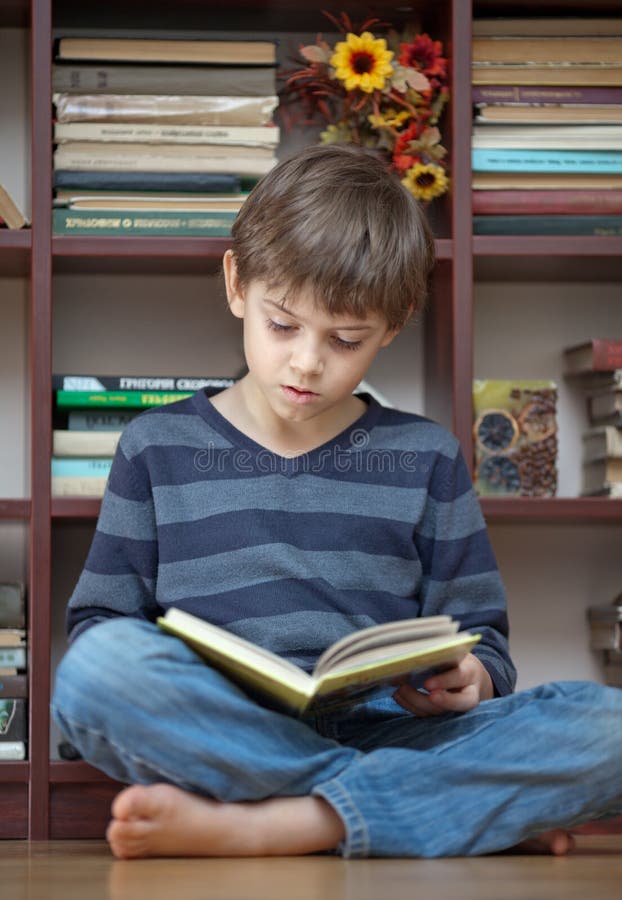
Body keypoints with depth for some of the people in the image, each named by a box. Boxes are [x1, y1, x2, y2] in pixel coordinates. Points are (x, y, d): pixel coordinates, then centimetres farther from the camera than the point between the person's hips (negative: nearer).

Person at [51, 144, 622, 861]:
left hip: (386, 731, 1)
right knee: (100, 664, -34)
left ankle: (241, 828, -33)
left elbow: (479, 635, 17)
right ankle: (475, 808, -26)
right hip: (218, 741, 0)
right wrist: (152, 679, -10)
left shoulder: (425, 458, 16)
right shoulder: (157, 449, 14)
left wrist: (469, 681, -8)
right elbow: (98, 619, 13)